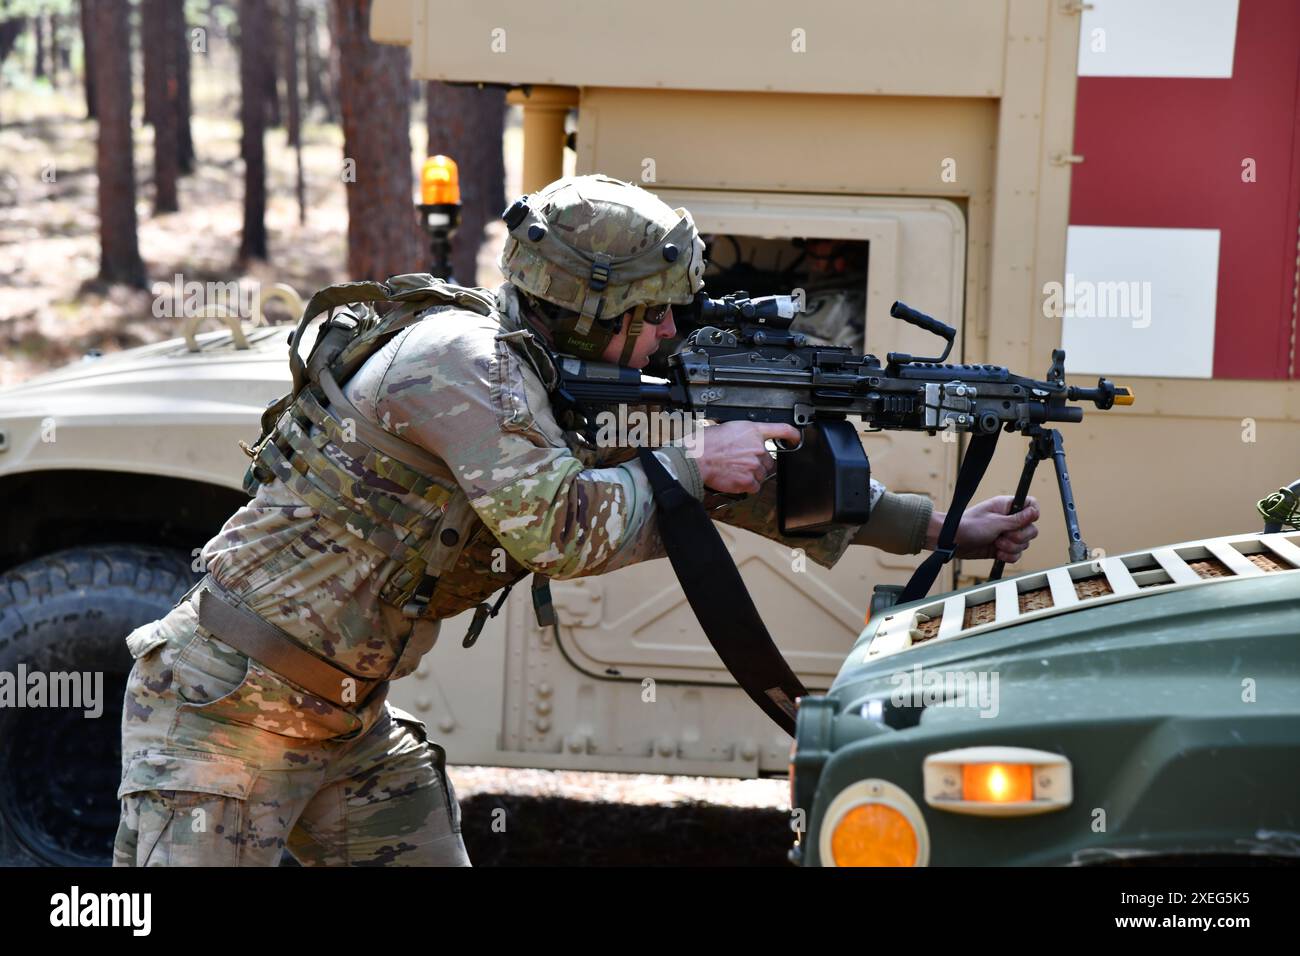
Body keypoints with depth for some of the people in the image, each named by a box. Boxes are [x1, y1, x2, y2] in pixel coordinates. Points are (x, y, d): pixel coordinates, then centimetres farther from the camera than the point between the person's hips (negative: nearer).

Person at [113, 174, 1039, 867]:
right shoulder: (462, 360, -19)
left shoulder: (576, 393, 7)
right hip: (223, 706, -9)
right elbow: (556, 527, -28)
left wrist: (937, 527, 14)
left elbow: (753, 473, 12)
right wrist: (693, 465, -14)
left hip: (349, 723, 9)